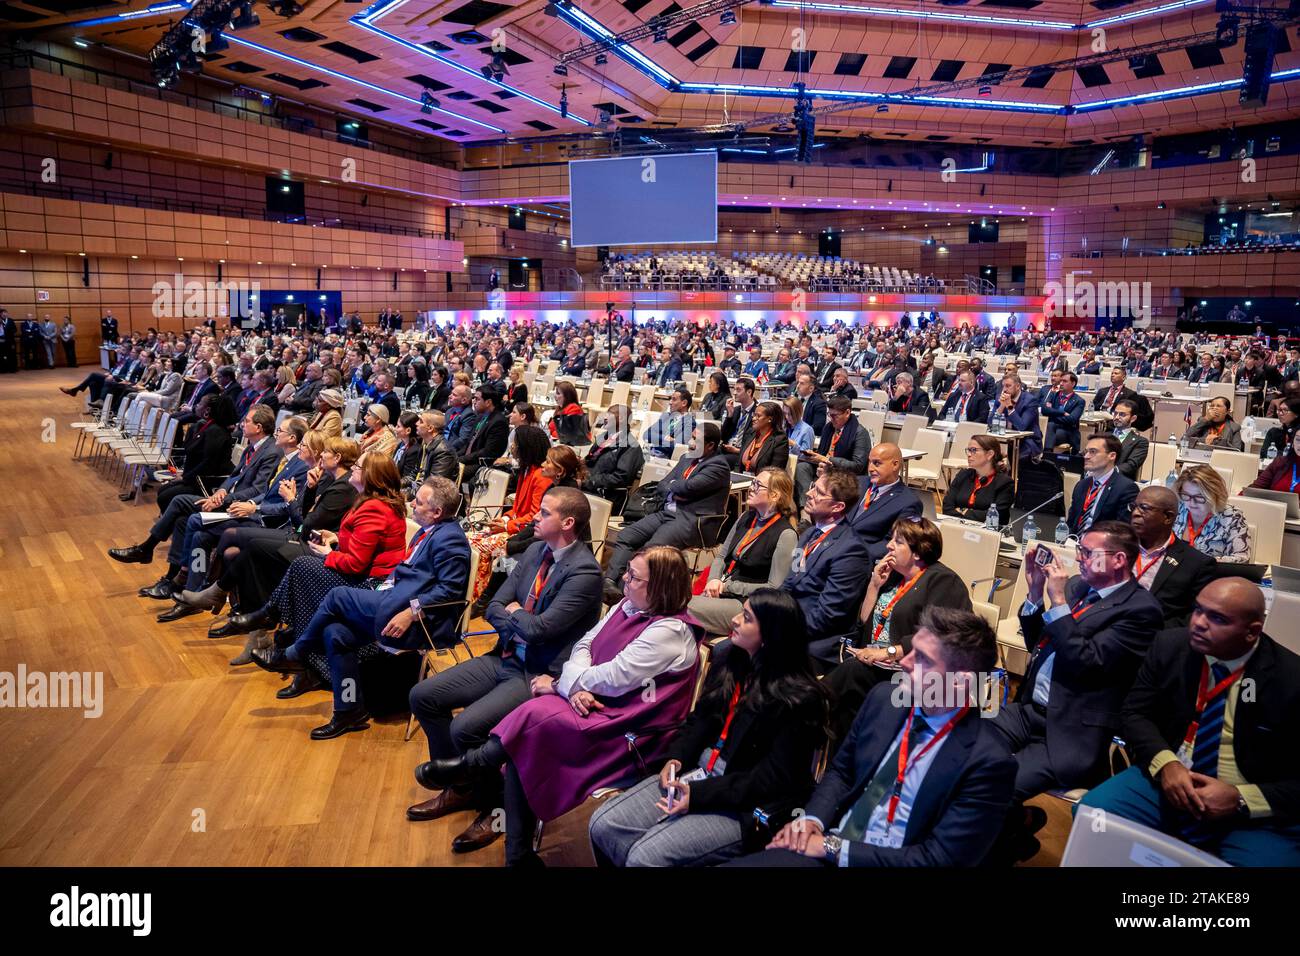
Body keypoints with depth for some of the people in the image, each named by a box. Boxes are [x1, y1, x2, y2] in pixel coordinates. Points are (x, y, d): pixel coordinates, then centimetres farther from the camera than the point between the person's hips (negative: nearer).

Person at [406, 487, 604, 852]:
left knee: (466, 727, -25)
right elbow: (494, 607, 7)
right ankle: (461, 788, 20)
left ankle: (497, 806, 4)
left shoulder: (584, 572, -20)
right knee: (423, 696, 4)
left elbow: (539, 627, -25)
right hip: (505, 657, 9)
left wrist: (513, 612, -5)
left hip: (539, 674, -9)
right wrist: (519, 625, -12)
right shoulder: (535, 551, 6)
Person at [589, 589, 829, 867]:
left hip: (745, 805, -7)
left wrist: (700, 794, -20)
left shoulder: (798, 699, -15)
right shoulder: (731, 664, 8)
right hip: (698, 774, 7)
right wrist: (676, 758, -5)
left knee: (646, 854, -23)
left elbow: (775, 778, -16)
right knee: (603, 825, -7)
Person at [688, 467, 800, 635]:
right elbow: (721, 555, 18)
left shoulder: (786, 535, -11)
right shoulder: (746, 517, 12)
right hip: (719, 591, 7)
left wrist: (728, 586, -12)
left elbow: (774, 588, -13)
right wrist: (714, 580, -4)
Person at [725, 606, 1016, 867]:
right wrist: (812, 818, -5)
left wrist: (833, 848, -15)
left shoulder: (988, 763, -14)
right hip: (823, 847, 5)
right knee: (730, 862, -16)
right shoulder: (883, 699, 3)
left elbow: (939, 859, -15)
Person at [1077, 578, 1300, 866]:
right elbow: (1135, 713, 3)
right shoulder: (1169, 646, -3)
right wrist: (1164, 763, -15)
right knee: (1091, 813, -19)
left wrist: (1241, 800, -21)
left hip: (1253, 815, -3)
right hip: (1166, 779, 3)